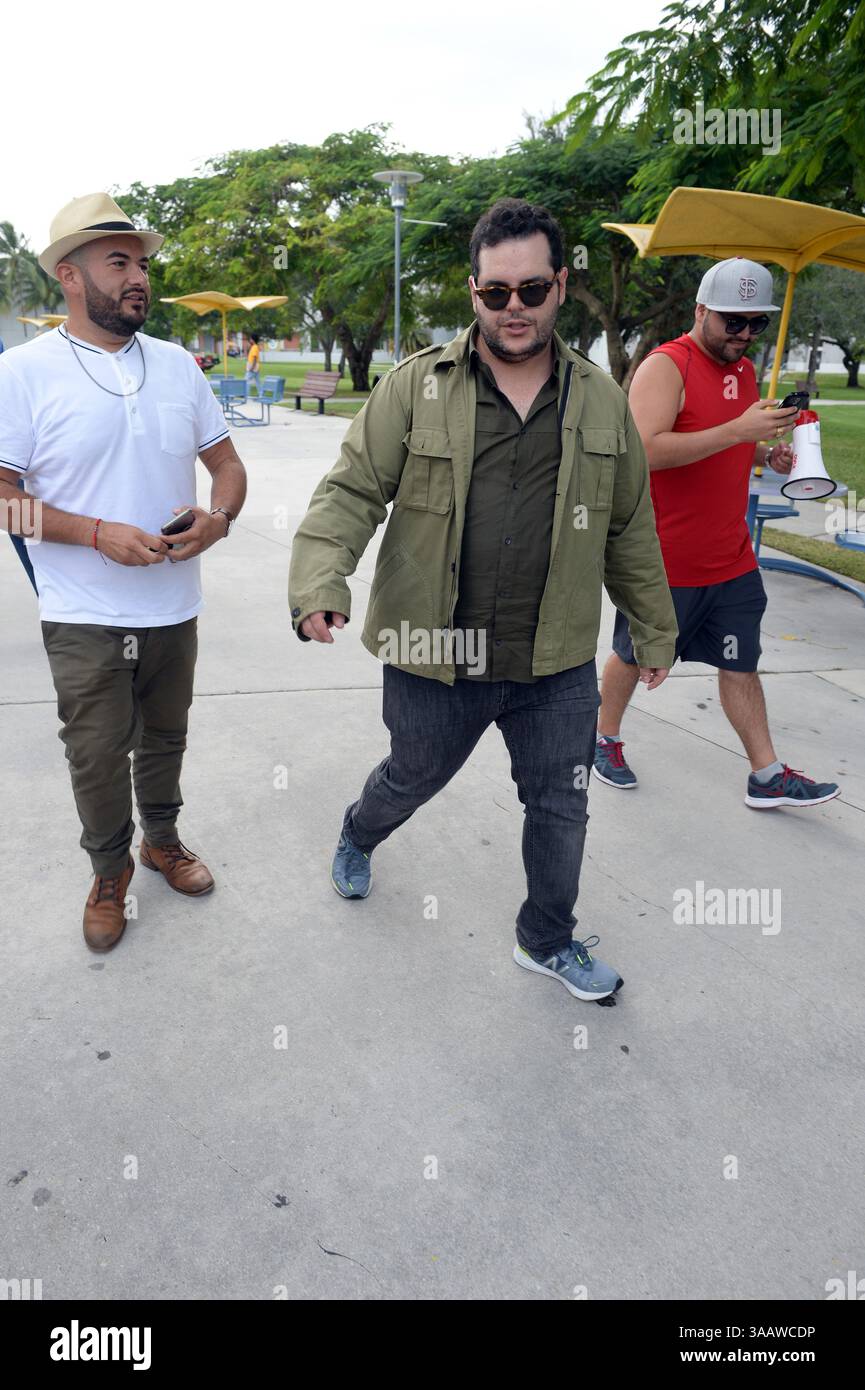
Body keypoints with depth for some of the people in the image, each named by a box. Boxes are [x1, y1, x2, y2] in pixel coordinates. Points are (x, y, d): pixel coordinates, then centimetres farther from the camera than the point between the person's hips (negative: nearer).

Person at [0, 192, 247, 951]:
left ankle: (163, 839, 42)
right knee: (97, 756, 8)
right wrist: (98, 533, -22)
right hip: (85, 618, -3)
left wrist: (218, 517, -11)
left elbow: (227, 463, 11)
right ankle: (111, 871, 31)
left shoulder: (177, 364, 6)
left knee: (165, 738, 18)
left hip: (175, 609, 4)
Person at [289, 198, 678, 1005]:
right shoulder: (416, 387, -6)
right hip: (435, 661, -2)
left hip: (557, 666, 2)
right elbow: (351, 492, -8)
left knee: (561, 805, 13)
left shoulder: (600, 401, 4)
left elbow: (630, 530, 11)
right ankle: (357, 838, 56)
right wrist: (320, 582, -26)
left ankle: (548, 940, 38)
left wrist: (654, 631, 16)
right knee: (411, 779, 20)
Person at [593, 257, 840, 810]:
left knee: (741, 665, 10)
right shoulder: (665, 366, -14)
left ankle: (767, 776, 18)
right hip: (664, 559, -7)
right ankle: (606, 738, 34)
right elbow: (647, 451, -29)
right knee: (634, 656, 11)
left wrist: (767, 454, 4)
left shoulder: (744, 370, 12)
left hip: (731, 558, 7)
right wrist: (740, 430, -29)